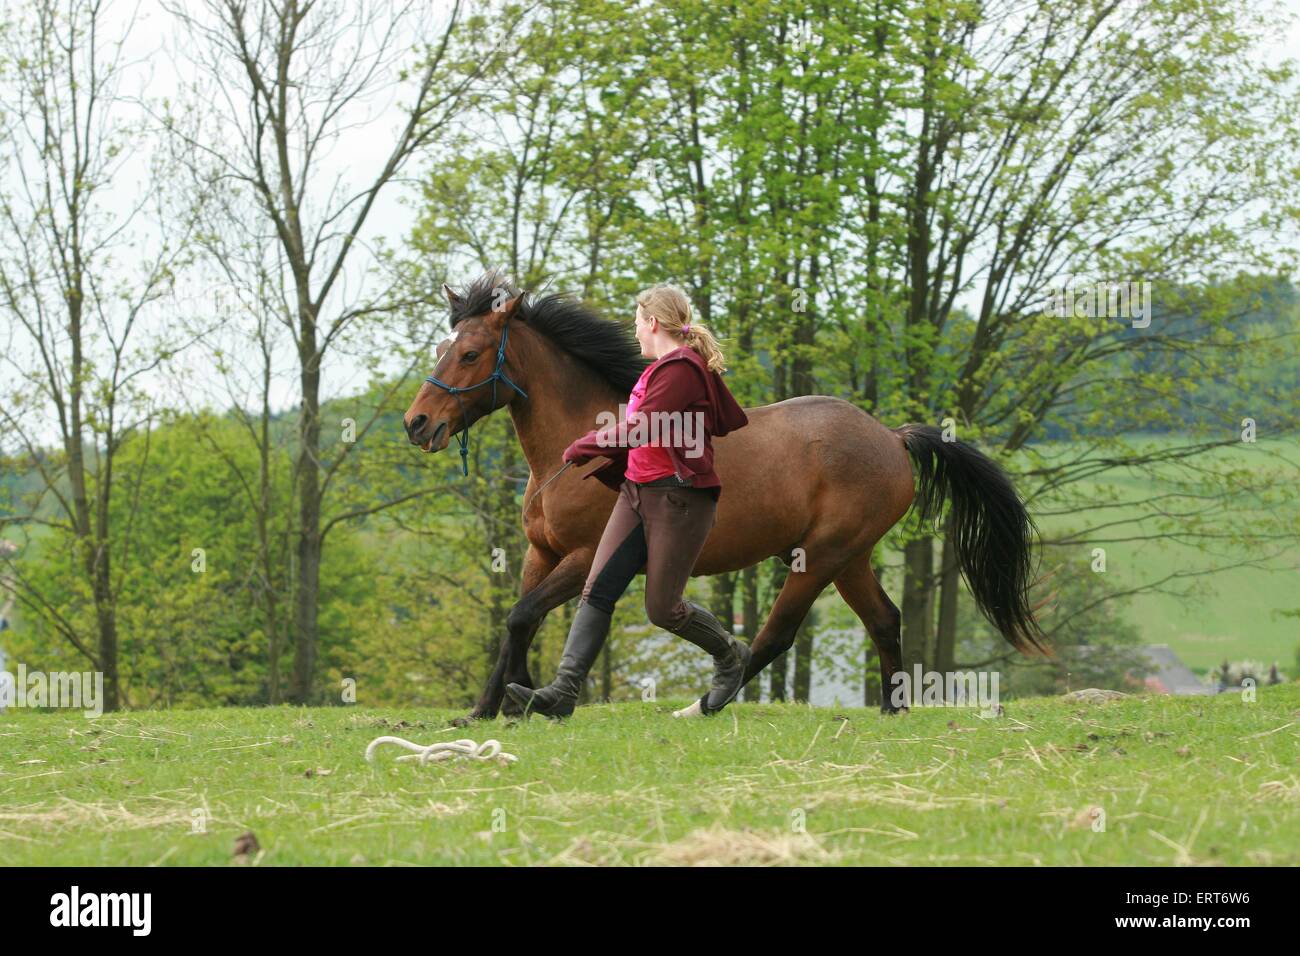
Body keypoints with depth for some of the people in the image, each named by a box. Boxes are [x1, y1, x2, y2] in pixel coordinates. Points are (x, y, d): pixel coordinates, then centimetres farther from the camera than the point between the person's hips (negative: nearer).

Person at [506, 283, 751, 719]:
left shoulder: (680, 370, -15)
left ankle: (731, 657, 25)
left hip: (678, 495, -10)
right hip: (637, 492, 10)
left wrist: (582, 448, -11)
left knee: (662, 608, -3)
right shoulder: (660, 369, 17)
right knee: (597, 591, -4)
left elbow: (639, 429, -23)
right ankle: (563, 691, -12)